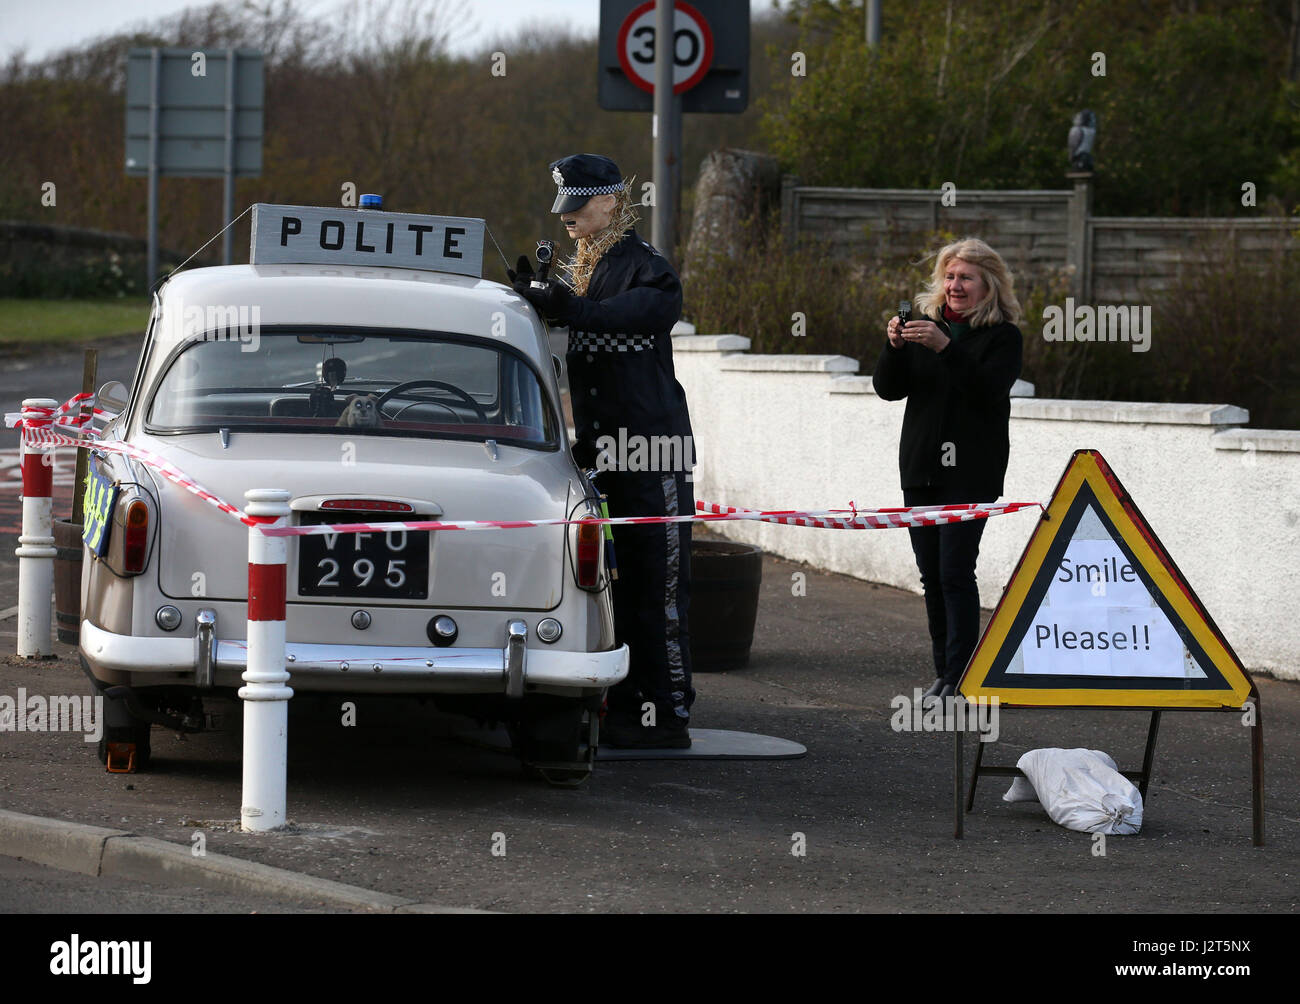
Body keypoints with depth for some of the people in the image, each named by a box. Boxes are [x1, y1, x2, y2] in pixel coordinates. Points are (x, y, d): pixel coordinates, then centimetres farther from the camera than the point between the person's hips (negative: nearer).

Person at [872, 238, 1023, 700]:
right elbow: (888, 388, 7)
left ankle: (960, 677, -10)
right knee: (932, 575, 7)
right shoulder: (926, 324, 11)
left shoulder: (1002, 336, -3)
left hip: (969, 471, -5)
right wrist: (894, 347, -12)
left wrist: (945, 348, -27)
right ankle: (943, 671, 14)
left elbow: (989, 389, -19)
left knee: (955, 572, -12)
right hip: (921, 469, 5)